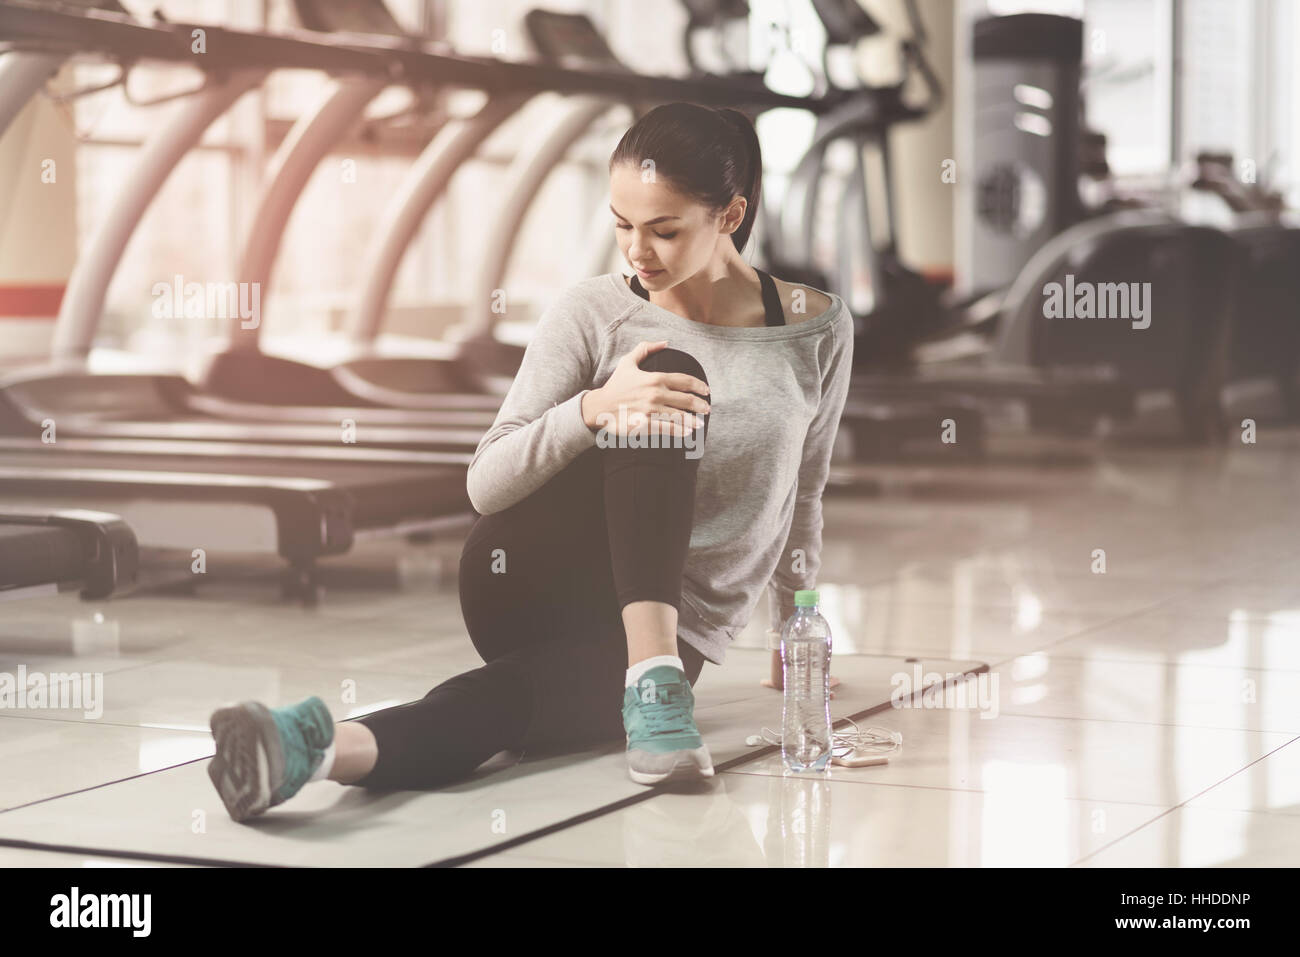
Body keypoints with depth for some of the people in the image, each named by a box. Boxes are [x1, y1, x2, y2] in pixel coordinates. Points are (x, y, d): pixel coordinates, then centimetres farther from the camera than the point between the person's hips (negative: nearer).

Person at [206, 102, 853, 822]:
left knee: (486, 705, -35)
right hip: (532, 586, 0)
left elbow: (801, 498, 18)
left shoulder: (818, 332, 2)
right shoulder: (592, 315, -1)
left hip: (675, 631, 1)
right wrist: (596, 408, -27)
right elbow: (487, 485, -10)